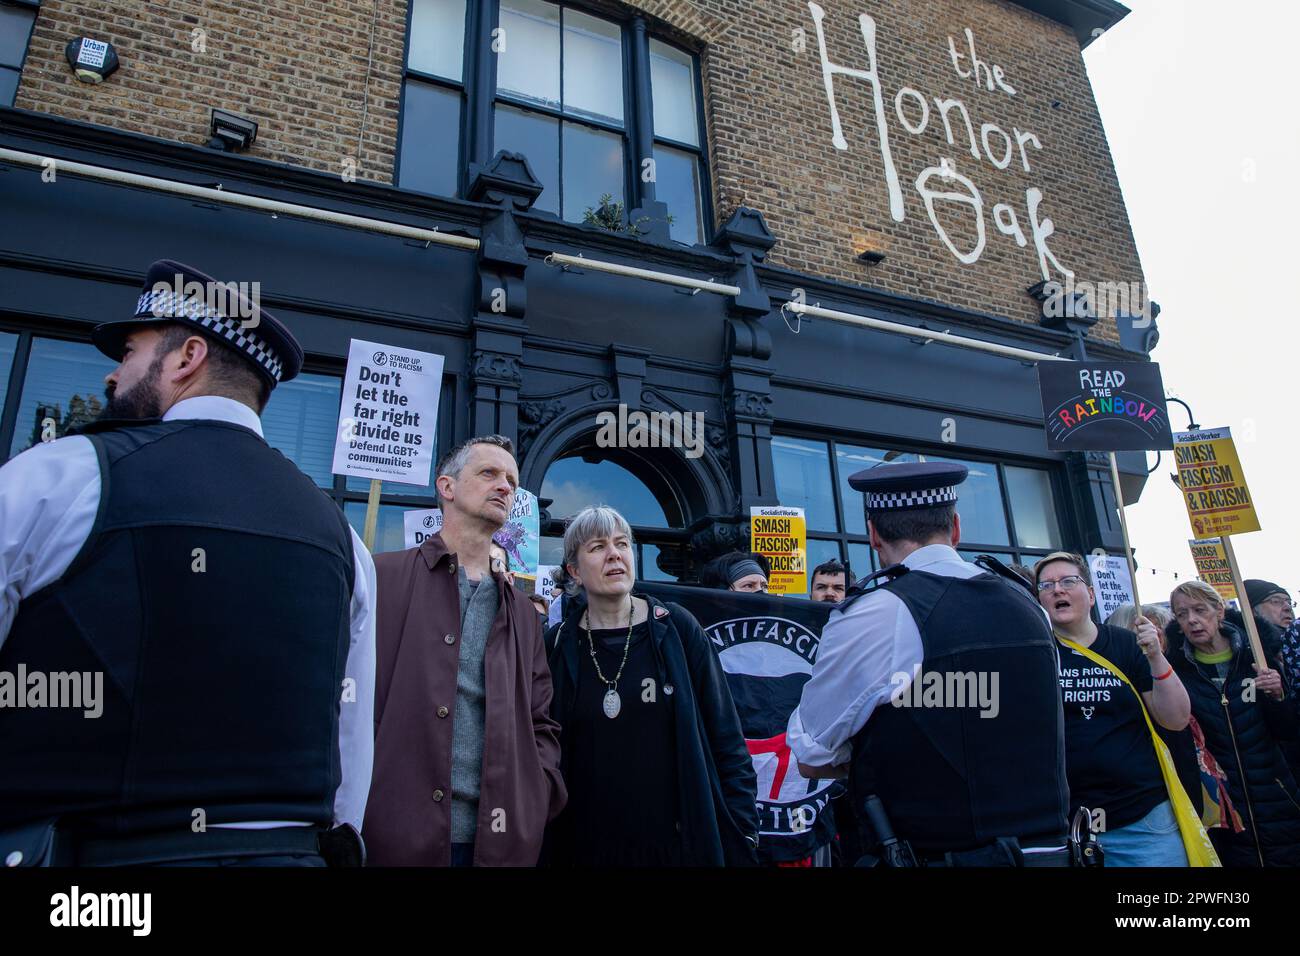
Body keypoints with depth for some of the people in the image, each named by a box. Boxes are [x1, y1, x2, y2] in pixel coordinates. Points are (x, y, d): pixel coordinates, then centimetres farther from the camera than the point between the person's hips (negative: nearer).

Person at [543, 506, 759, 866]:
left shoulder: (676, 628, -4)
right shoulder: (556, 646, -1)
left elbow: (725, 738, -2)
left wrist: (740, 835, -4)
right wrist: (552, 849, -2)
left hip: (683, 840, 0)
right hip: (588, 847, 1)